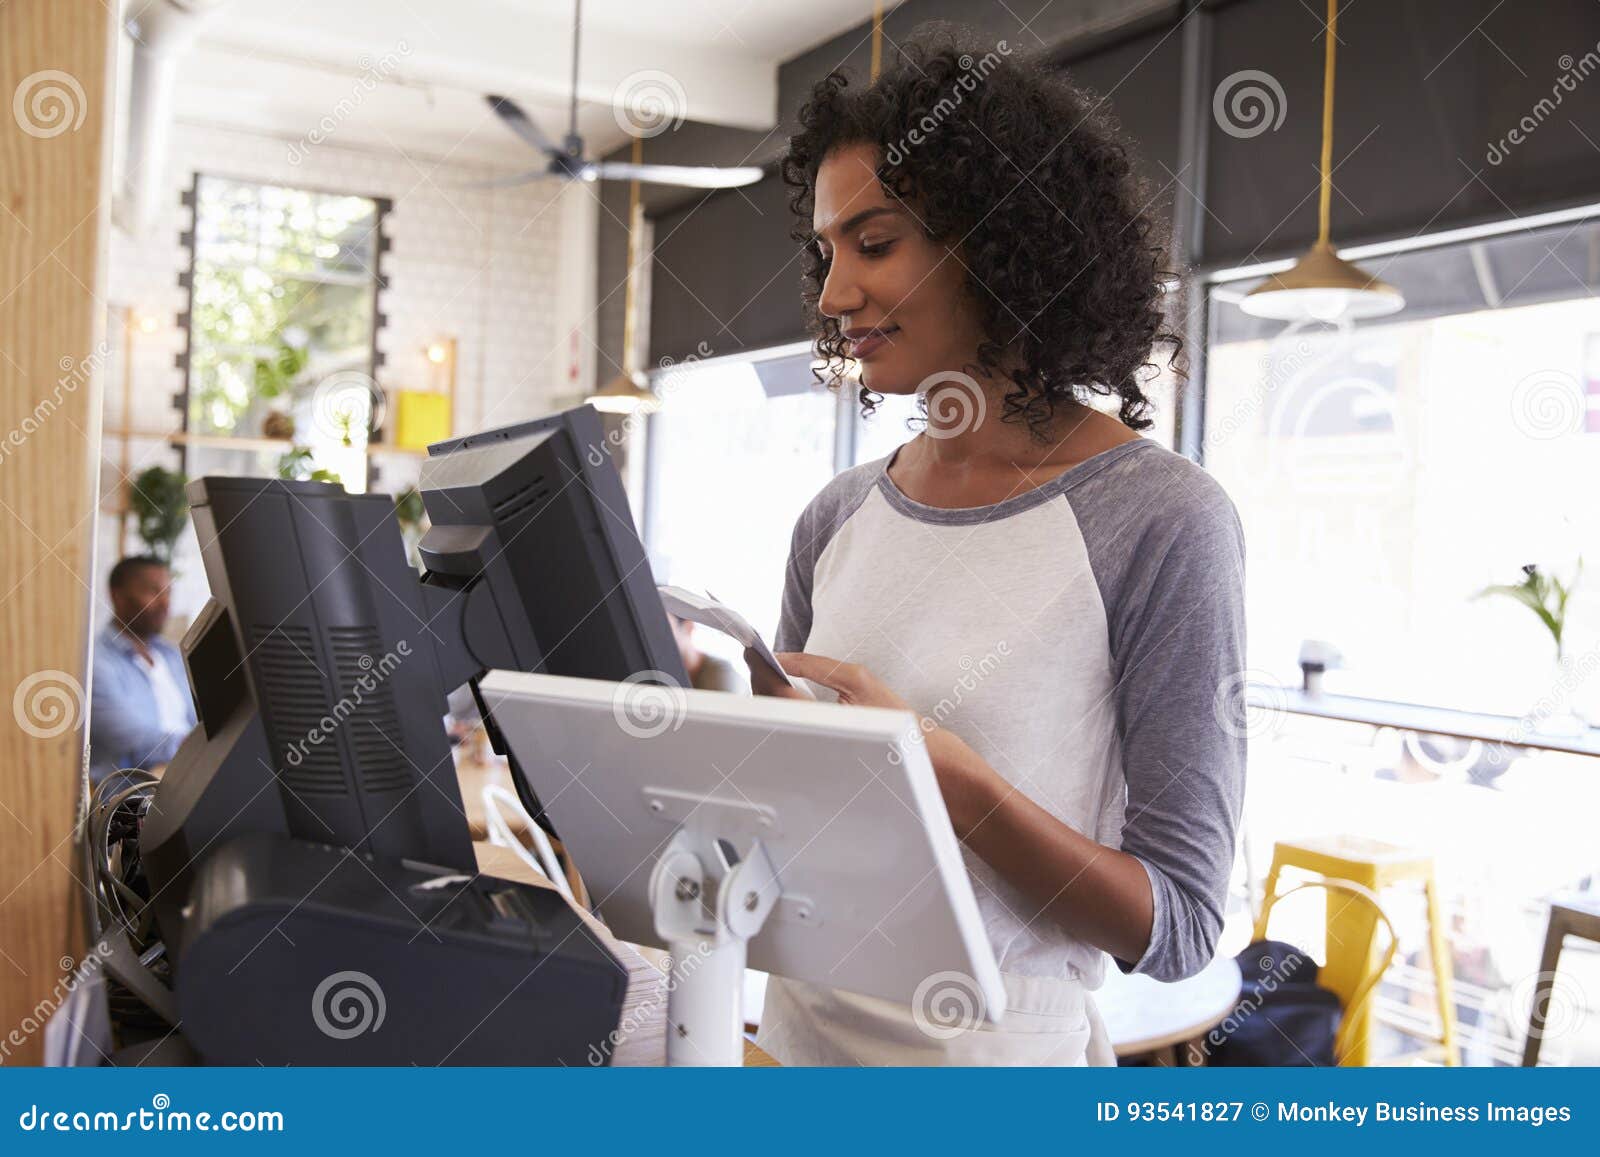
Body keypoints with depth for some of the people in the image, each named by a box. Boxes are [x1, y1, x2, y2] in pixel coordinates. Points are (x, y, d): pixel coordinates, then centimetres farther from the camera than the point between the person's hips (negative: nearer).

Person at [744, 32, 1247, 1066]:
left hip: (995, 1053, -5)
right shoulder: (838, 519, 1)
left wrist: (948, 774, -29)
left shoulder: (1162, 519, -15)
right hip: (804, 1036, 6)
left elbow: (1178, 930, -15)